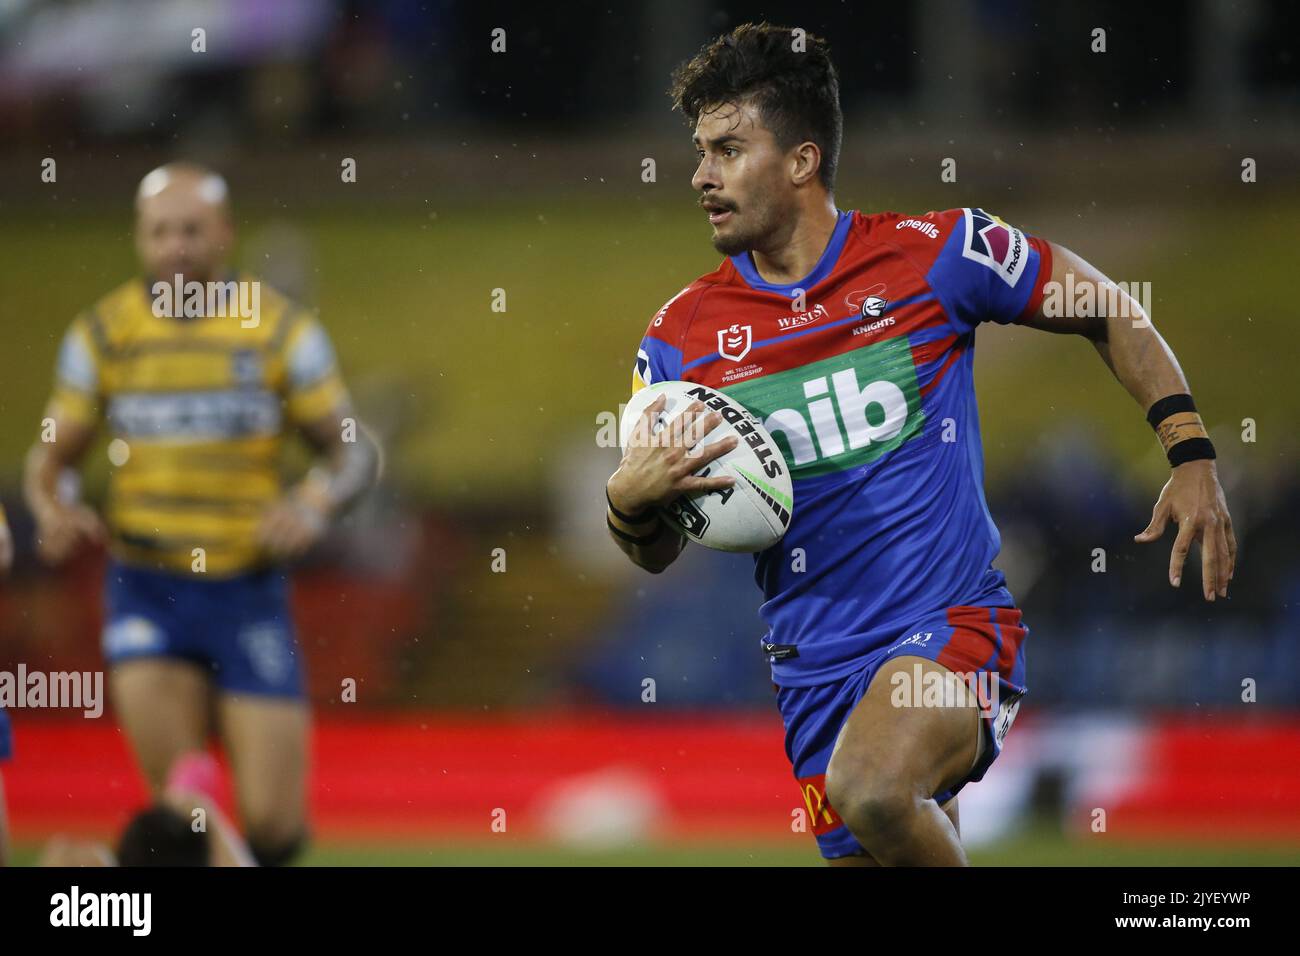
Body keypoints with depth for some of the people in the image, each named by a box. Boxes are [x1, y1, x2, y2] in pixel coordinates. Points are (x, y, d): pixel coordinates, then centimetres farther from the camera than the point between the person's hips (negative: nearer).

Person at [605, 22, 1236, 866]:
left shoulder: (935, 254, -5)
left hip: (956, 623, -4)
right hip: (815, 664, 5)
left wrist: (1192, 456, 1)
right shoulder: (681, 337, 3)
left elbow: (1108, 313, 10)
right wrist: (629, 501, -15)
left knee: (869, 791, -32)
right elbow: (658, 552, 9)